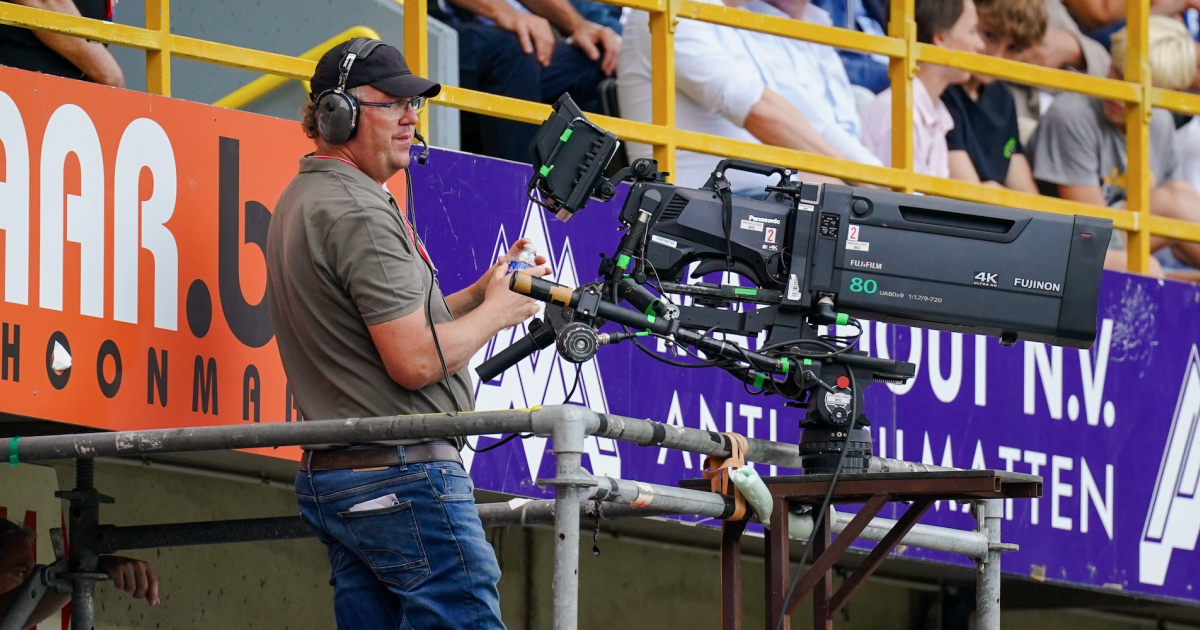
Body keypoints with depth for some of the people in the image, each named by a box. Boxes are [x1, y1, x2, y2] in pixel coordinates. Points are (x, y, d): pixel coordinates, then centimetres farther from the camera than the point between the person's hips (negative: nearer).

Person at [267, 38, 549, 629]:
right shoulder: (360, 211, -15)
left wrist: (476, 293, 12)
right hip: (404, 475, -10)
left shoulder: (300, 201, 18)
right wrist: (495, 312, -4)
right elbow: (415, 360, -19)